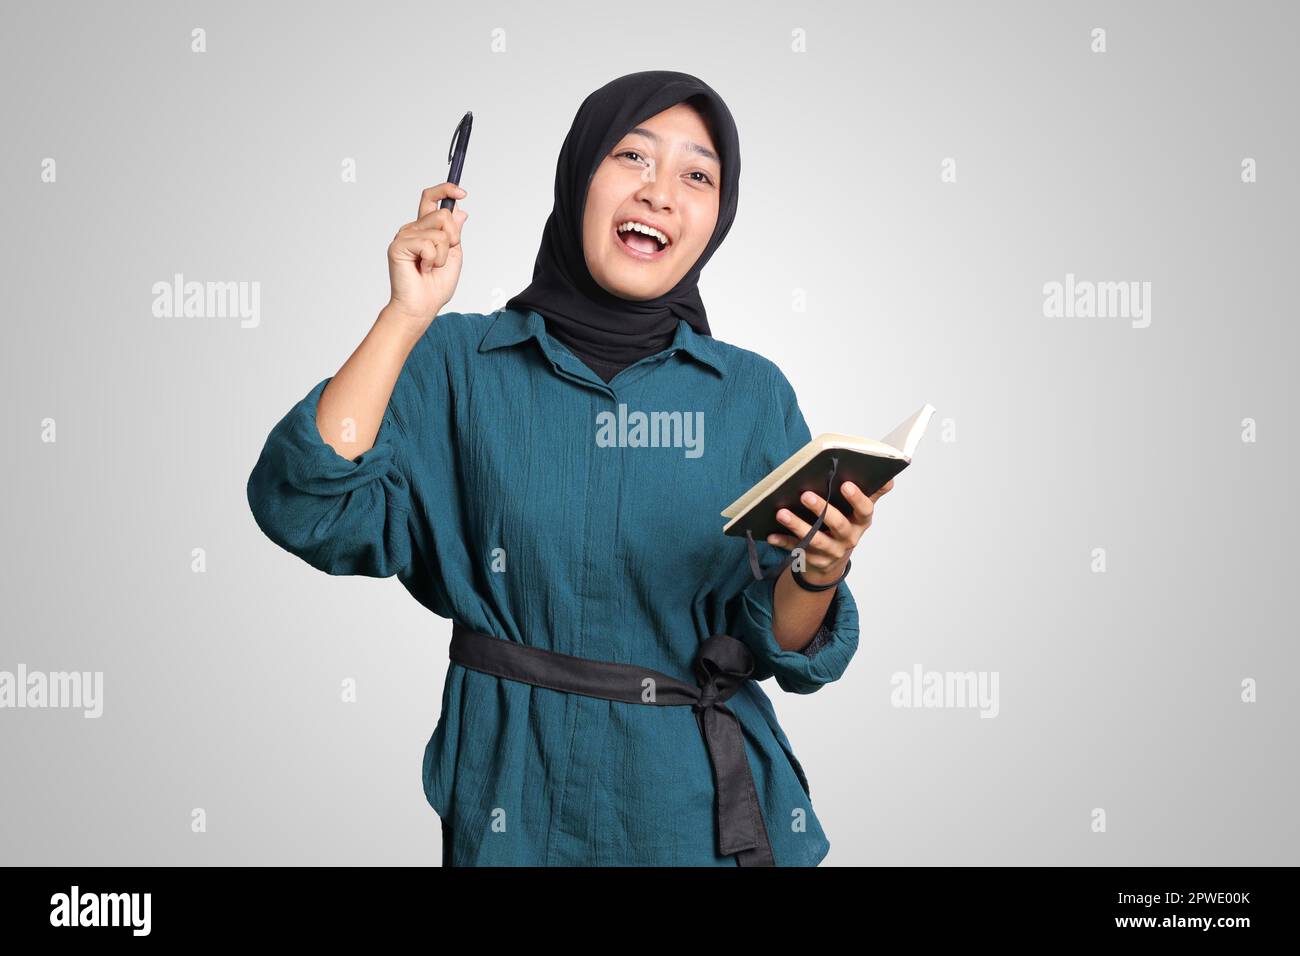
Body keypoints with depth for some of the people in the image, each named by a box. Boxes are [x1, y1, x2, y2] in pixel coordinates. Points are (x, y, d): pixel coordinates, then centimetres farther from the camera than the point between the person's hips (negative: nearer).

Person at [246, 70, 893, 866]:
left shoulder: (753, 394, -1)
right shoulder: (461, 363, -3)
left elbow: (780, 647, -1)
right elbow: (310, 512, -16)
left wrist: (817, 576, -22)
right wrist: (408, 315, -16)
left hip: (706, 805, 1)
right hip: (515, 807, 0)